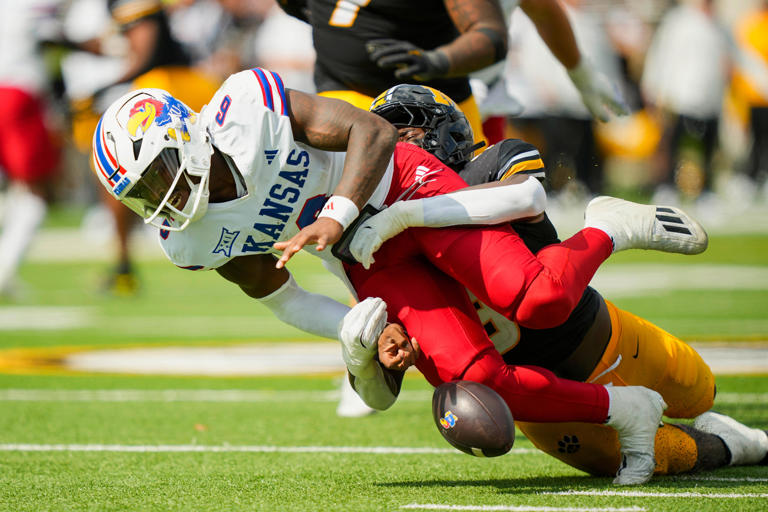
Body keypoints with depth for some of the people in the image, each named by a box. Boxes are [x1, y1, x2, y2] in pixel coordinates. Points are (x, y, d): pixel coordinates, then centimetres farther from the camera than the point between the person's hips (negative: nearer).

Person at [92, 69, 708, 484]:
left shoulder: (245, 106, -24)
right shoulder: (190, 242, -8)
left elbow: (374, 131, -21)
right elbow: (282, 297, 3)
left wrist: (335, 217, -34)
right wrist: (362, 332, -12)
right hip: (368, 264, 4)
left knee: (536, 301, -26)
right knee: (472, 377, -18)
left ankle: (610, 229, 8)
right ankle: (626, 409, 2)